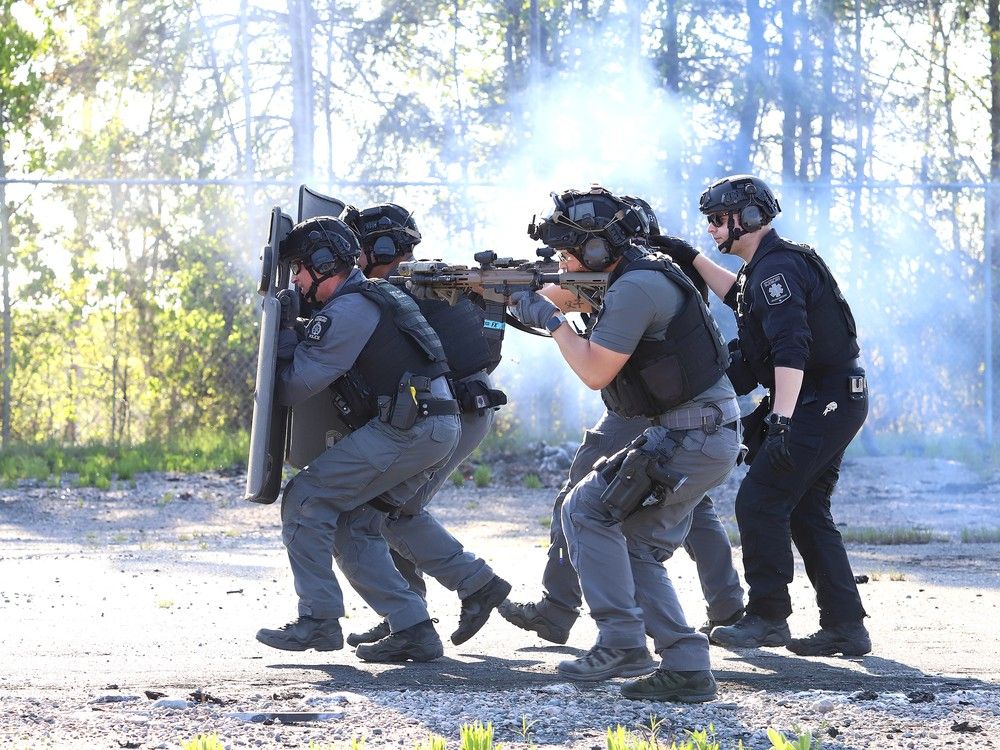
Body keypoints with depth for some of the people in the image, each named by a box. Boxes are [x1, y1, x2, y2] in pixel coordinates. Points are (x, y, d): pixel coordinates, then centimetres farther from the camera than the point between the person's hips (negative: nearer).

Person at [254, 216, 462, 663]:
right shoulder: (378, 296, 22)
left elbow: (294, 388, -9)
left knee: (306, 499, -5)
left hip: (406, 430, -10)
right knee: (348, 522, 13)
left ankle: (318, 620, -4)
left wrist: (286, 331, 5)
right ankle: (412, 630, 7)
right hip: (437, 430, 10)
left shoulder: (346, 312, -10)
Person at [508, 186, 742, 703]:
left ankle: (622, 644, -8)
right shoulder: (642, 276, 15)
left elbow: (595, 372, -17)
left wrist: (552, 320, -6)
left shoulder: (635, 289, -18)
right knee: (637, 548, 11)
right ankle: (686, 668, 4)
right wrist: (532, 302, 13)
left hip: (690, 440, -10)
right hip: (708, 438, 10)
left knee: (586, 509, -6)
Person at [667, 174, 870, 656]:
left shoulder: (778, 267, -17)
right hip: (834, 404, 11)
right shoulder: (771, 265, 16)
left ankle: (767, 617, -6)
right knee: (806, 512, 11)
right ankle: (844, 628, 11)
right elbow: (740, 295, 40)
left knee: (760, 502, -10)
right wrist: (692, 259, 32)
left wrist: (782, 417, -37)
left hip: (821, 404, -11)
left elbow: (791, 349, -29)